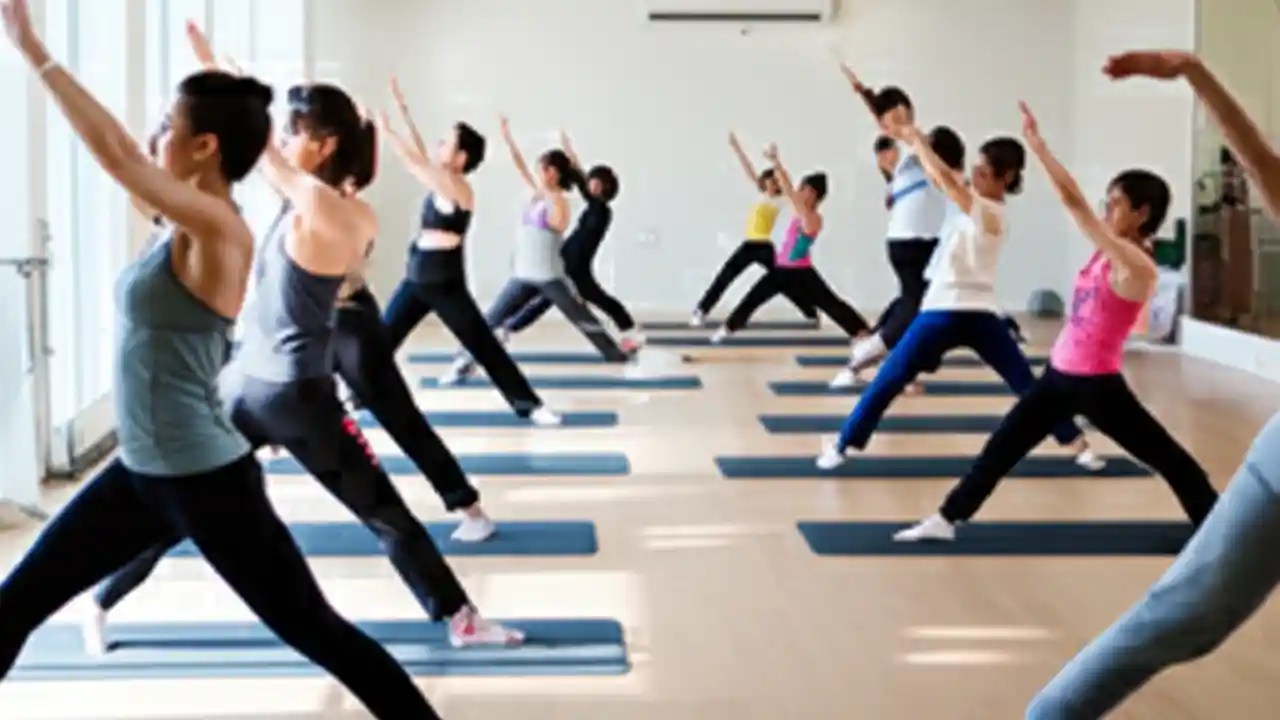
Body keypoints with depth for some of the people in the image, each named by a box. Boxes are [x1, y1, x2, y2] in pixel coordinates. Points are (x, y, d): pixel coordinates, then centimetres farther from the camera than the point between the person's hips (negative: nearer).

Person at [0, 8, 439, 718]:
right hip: (142, 472, 9)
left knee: (318, 633, 0)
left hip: (205, 481, -9)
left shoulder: (218, 230, -20)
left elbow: (118, 154, -27)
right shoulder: (187, 224, 5)